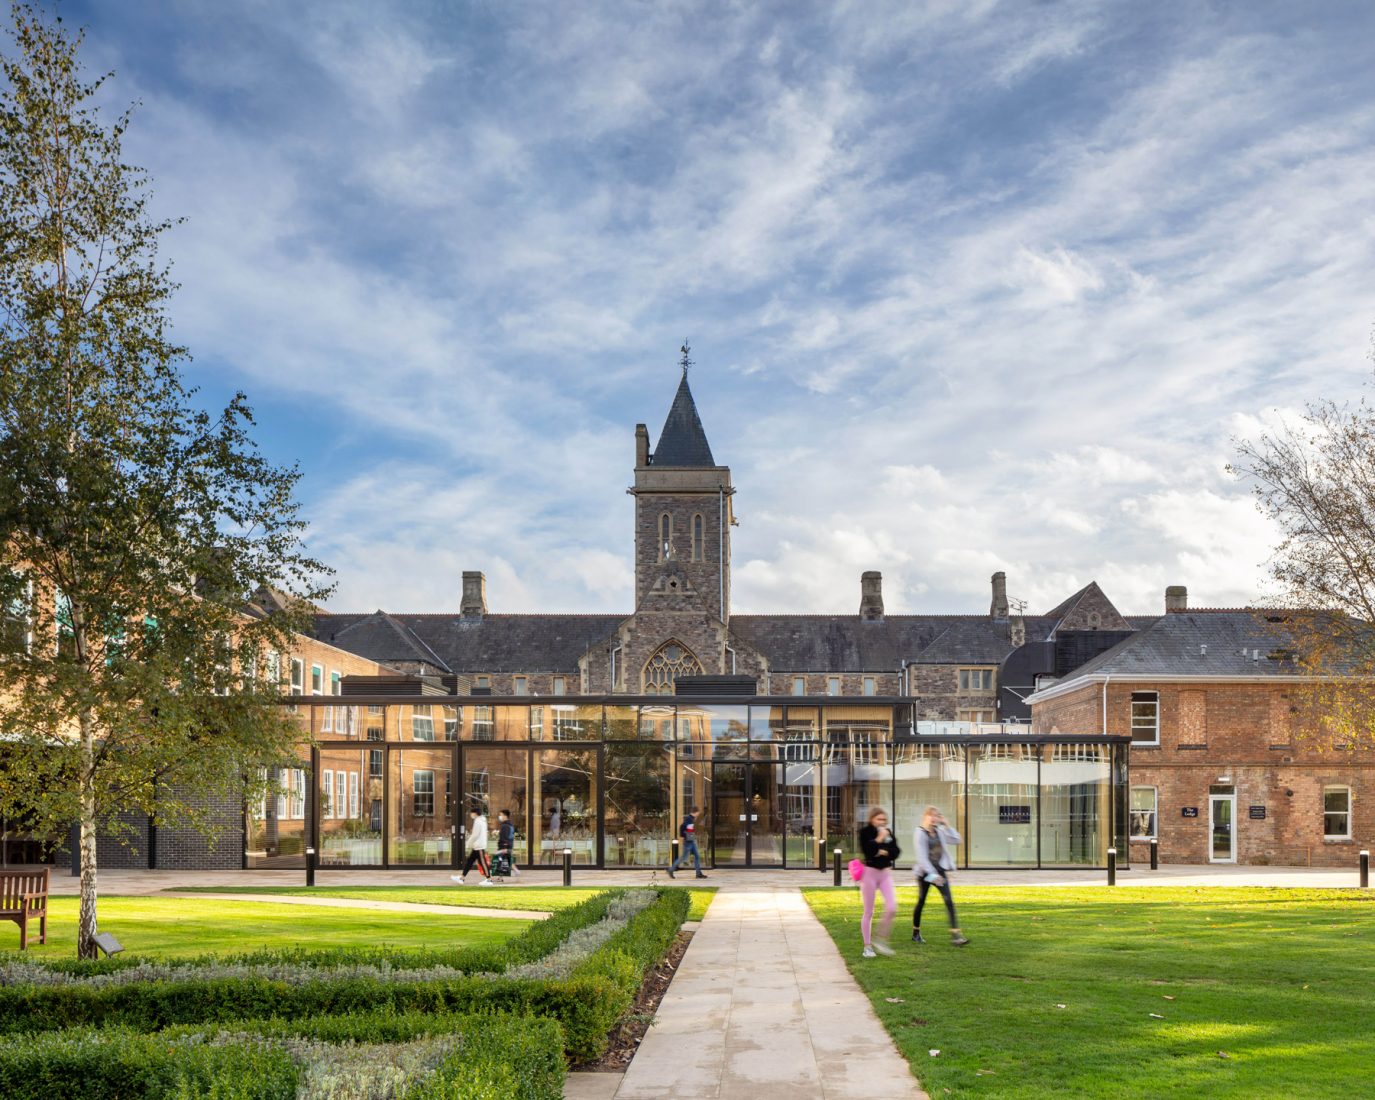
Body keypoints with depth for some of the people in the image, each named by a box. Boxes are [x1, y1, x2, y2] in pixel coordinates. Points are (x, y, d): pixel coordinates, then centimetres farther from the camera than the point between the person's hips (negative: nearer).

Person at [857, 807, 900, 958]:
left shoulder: (888, 833, 7)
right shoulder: (865, 832, -8)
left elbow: (897, 851, 1)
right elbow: (867, 850, -21)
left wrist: (885, 852, -15)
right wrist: (879, 839, -21)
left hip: (886, 872, 4)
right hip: (870, 872, -4)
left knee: (891, 909, -9)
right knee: (869, 912, 2)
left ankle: (880, 940, 9)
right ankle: (867, 946, 12)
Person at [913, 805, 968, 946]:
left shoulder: (939, 831, 8)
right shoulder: (920, 833, -10)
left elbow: (956, 840, 6)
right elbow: (922, 856, -17)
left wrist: (947, 825, -1)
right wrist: (932, 874, -23)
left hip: (940, 870, 4)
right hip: (925, 871, -4)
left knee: (949, 901, -10)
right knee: (921, 902, 8)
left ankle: (955, 935, -17)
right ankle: (916, 933, 26)